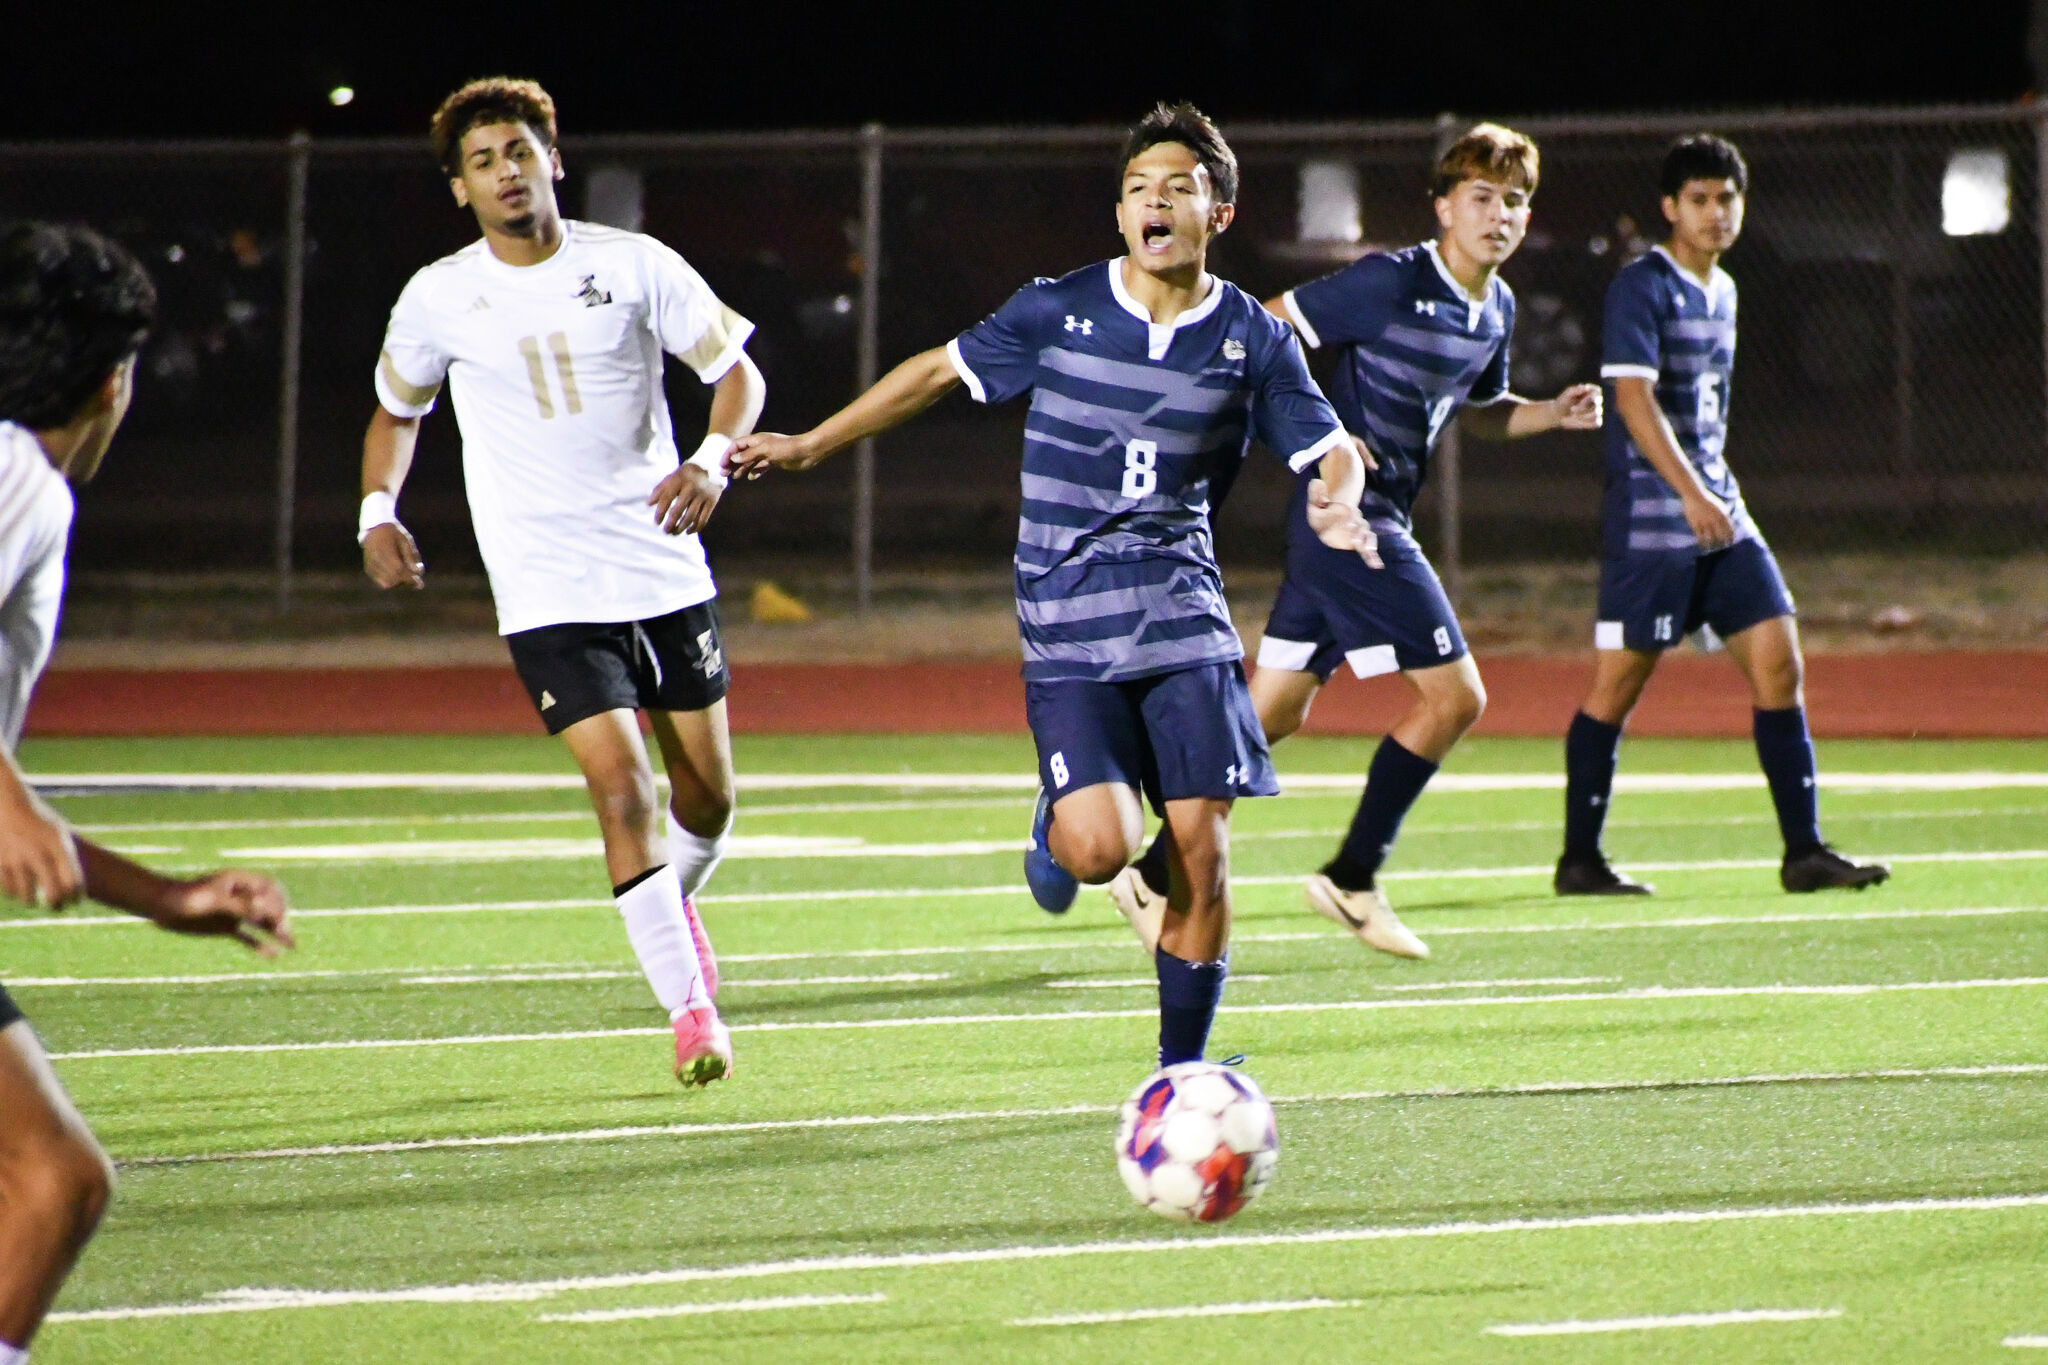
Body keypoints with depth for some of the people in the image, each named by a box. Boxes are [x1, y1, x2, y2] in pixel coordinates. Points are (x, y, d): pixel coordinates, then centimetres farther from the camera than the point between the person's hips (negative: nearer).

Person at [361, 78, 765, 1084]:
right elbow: (395, 409, 18)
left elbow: (736, 370, 4)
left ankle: (673, 905, 44)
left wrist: (711, 461, -15)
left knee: (707, 793, 10)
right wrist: (378, 511, 1)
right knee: (621, 787, -16)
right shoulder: (437, 300, 0)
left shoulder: (634, 266, -2)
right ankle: (690, 1008, -8)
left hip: (663, 570, 2)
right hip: (547, 592, -2)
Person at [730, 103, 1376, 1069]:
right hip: (1067, 619, -1)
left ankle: (1182, 1071, 8)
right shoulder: (1057, 312, -1)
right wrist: (811, 445, 14)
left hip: (1183, 619, 1)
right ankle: (1055, 825, 23)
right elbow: (941, 371, 11)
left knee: (1200, 847, -6)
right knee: (1101, 846, -16)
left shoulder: (1254, 340, 1)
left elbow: (1331, 453, 6)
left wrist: (1337, 503, -18)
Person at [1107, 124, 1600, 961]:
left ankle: (1156, 877, 16)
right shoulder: (1390, 283, -15)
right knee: (1454, 695, -10)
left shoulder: (1496, 310, 11)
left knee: (1272, 712, 11)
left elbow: (1479, 412, 27)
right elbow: (1268, 328, -11)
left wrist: (1555, 413, 9)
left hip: (1377, 523, 9)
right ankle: (1352, 877, -1)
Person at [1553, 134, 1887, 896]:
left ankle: (1804, 852, 0)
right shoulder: (1642, 287, -10)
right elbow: (1634, 398, -21)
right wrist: (1689, 491, -30)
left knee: (1778, 662, -2)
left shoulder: (1722, 291, 16)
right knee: (1618, 683, -2)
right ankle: (1579, 861, 8)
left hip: (1720, 513, 8)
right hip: (1649, 520, -8)